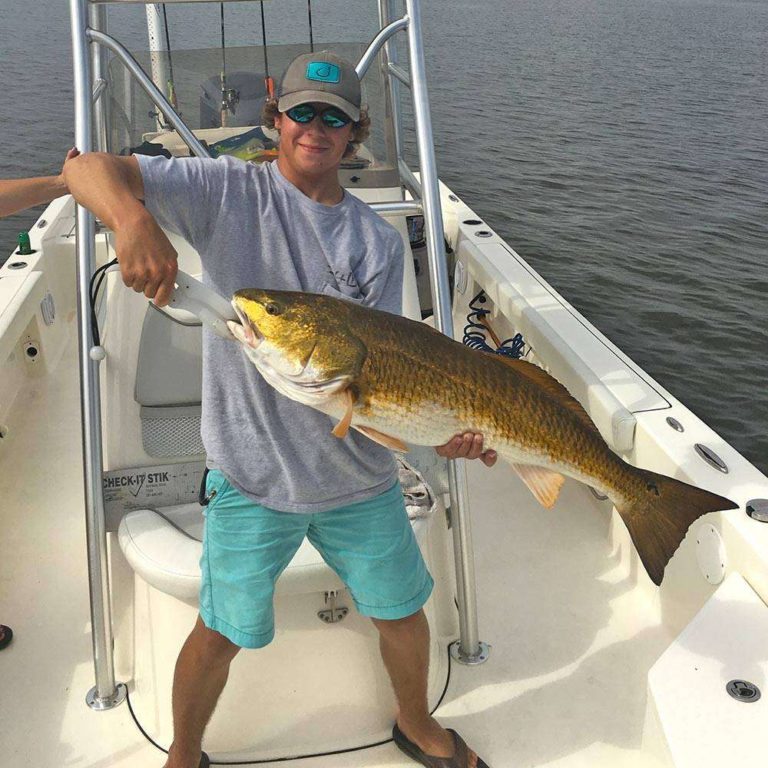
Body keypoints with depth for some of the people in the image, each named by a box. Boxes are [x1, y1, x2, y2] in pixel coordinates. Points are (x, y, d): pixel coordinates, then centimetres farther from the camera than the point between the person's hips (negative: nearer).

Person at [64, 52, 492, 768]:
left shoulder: (379, 242, 1)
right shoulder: (228, 190, -7)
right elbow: (88, 167, -15)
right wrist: (134, 219, -38)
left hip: (359, 473, 3)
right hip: (252, 474, -3)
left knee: (403, 611, 20)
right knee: (220, 634, 13)